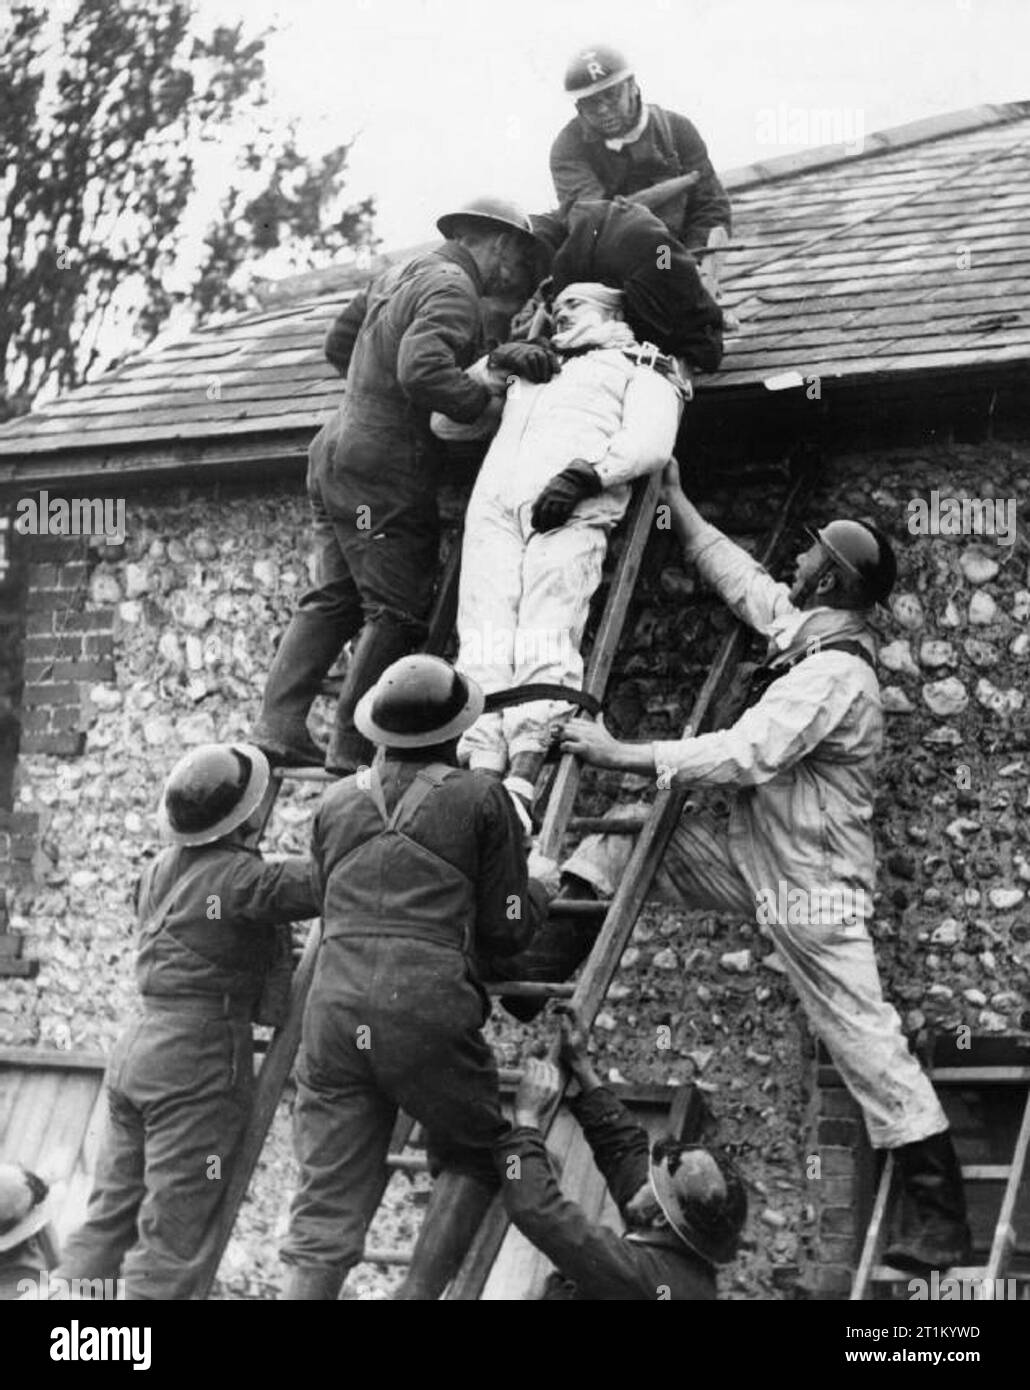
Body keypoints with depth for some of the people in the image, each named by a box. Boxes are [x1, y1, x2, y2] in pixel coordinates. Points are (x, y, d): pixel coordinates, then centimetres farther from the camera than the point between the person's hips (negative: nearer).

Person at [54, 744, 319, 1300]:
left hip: (136, 1046, 8)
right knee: (169, 1238, -5)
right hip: (200, 1053, -8)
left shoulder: (159, 869, 11)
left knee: (106, 1221, 12)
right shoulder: (242, 877, -13)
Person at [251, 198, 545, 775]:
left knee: (333, 598, 13)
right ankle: (352, 749, -2)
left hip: (337, 450, 9)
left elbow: (339, 343, 27)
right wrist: (491, 401, -21)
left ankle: (278, 728, 8)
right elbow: (423, 369, -29)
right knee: (397, 612, -3)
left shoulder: (398, 274, 17)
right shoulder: (452, 288, -13)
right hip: (384, 469, -9)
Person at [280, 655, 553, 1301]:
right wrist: (540, 891, 26)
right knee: (473, 1153, 20)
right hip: (431, 1004, -4)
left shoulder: (337, 803, 17)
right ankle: (419, 1294, 6)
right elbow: (506, 928, 6)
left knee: (327, 1210, 5)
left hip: (335, 1007, 4)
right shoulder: (481, 799, 5)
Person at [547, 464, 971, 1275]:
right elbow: (739, 576, 19)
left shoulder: (837, 675, -25)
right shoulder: (807, 630, 3)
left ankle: (940, 1217, -1)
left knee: (864, 1037, -6)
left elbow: (747, 753, -32)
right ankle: (543, 959, 3)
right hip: (756, 853, 10)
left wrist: (627, 755, -28)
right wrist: (676, 504, 21)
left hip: (810, 883, -10)